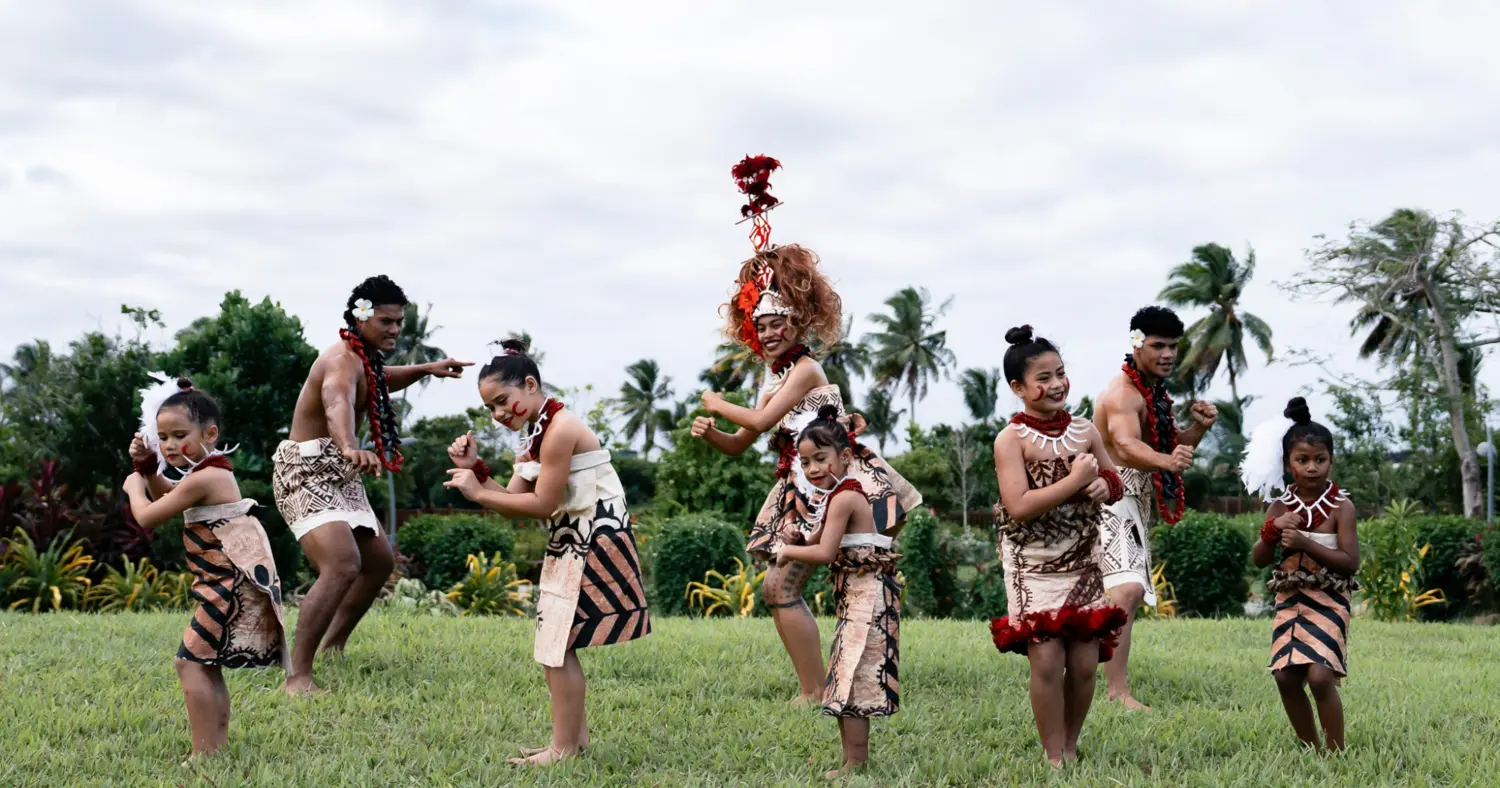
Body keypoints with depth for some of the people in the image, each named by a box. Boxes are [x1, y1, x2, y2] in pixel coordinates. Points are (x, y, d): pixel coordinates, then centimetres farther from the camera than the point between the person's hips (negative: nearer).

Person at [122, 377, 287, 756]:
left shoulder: (203, 479, -17)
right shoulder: (213, 471, 15)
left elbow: (147, 516, -13)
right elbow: (166, 497, 32)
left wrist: (134, 485, 7)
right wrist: (148, 467, 14)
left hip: (231, 586, -11)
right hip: (231, 584, 11)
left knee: (192, 661, -13)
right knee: (206, 665, 18)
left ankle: (205, 752, -17)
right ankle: (218, 742, 23)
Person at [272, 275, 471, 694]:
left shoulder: (365, 358, 10)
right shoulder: (343, 360, -22)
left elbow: (380, 381, 38)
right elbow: (338, 405, -46)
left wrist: (427, 369, 27)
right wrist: (350, 448, -66)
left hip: (338, 477, 11)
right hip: (307, 473, -11)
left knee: (378, 561, 21)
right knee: (343, 566, -28)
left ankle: (332, 648, 33)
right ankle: (298, 678, -30)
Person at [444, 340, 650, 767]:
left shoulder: (560, 428, -20)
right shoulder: (535, 436, 12)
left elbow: (542, 505, -19)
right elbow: (513, 503, 9)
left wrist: (477, 492, -16)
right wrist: (475, 468, -3)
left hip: (595, 543, -10)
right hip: (569, 544, 10)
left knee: (557, 644, -9)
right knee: (554, 644, 14)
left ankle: (564, 747, -3)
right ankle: (575, 734, 24)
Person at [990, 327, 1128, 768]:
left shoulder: (1084, 430, 5)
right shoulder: (1012, 439, -10)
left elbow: (1117, 483, 15)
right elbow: (1019, 507, -20)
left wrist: (1103, 486, -9)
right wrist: (1075, 481, -21)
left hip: (1084, 563, 4)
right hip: (1034, 566, -4)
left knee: (1085, 663, 2)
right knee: (1047, 660, -10)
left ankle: (1071, 749, 21)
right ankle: (1054, 760, 4)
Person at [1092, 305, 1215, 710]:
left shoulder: (1155, 393, 14)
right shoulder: (1123, 393, -18)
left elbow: (1172, 447, 16)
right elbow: (1126, 446, -35)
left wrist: (1198, 428, -4)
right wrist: (1167, 461, -54)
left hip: (1136, 502, 10)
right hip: (1112, 498, -10)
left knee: (1128, 593, 18)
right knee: (1127, 587, -26)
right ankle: (1118, 691, -34)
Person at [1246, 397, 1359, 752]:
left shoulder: (1340, 507, -7)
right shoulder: (1281, 507, 5)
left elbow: (1350, 562, -13)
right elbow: (1259, 560, 6)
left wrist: (1306, 543, -22)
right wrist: (1272, 530, -13)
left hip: (1328, 600, -5)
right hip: (1290, 599, 5)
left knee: (1320, 676, -18)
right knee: (1286, 678, 0)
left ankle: (1336, 753, -7)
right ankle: (1310, 750, 15)